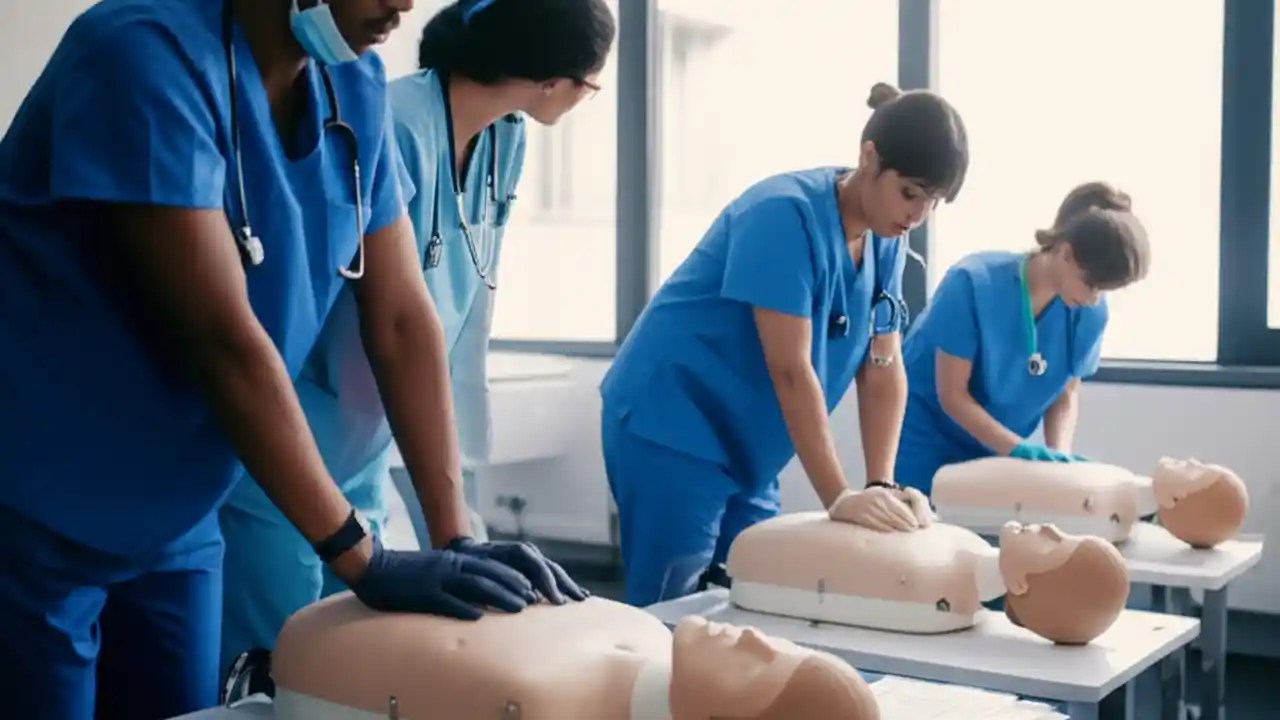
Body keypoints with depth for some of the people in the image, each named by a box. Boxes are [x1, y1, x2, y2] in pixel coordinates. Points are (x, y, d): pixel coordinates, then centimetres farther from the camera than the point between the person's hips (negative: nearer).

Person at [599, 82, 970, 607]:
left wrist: (881, 486, -10)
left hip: (744, 447, 8)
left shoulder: (885, 241, 3)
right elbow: (791, 370, -25)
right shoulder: (785, 215, -21)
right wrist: (838, 497, -25)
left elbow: (884, 367, 0)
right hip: (669, 427, -8)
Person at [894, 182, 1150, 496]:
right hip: (926, 441, -4)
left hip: (997, 453, 4)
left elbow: (1066, 395, -1)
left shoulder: (1090, 313, -14)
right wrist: (1019, 450, -30)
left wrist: (1059, 454, -19)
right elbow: (952, 395, -22)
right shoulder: (973, 283, -26)